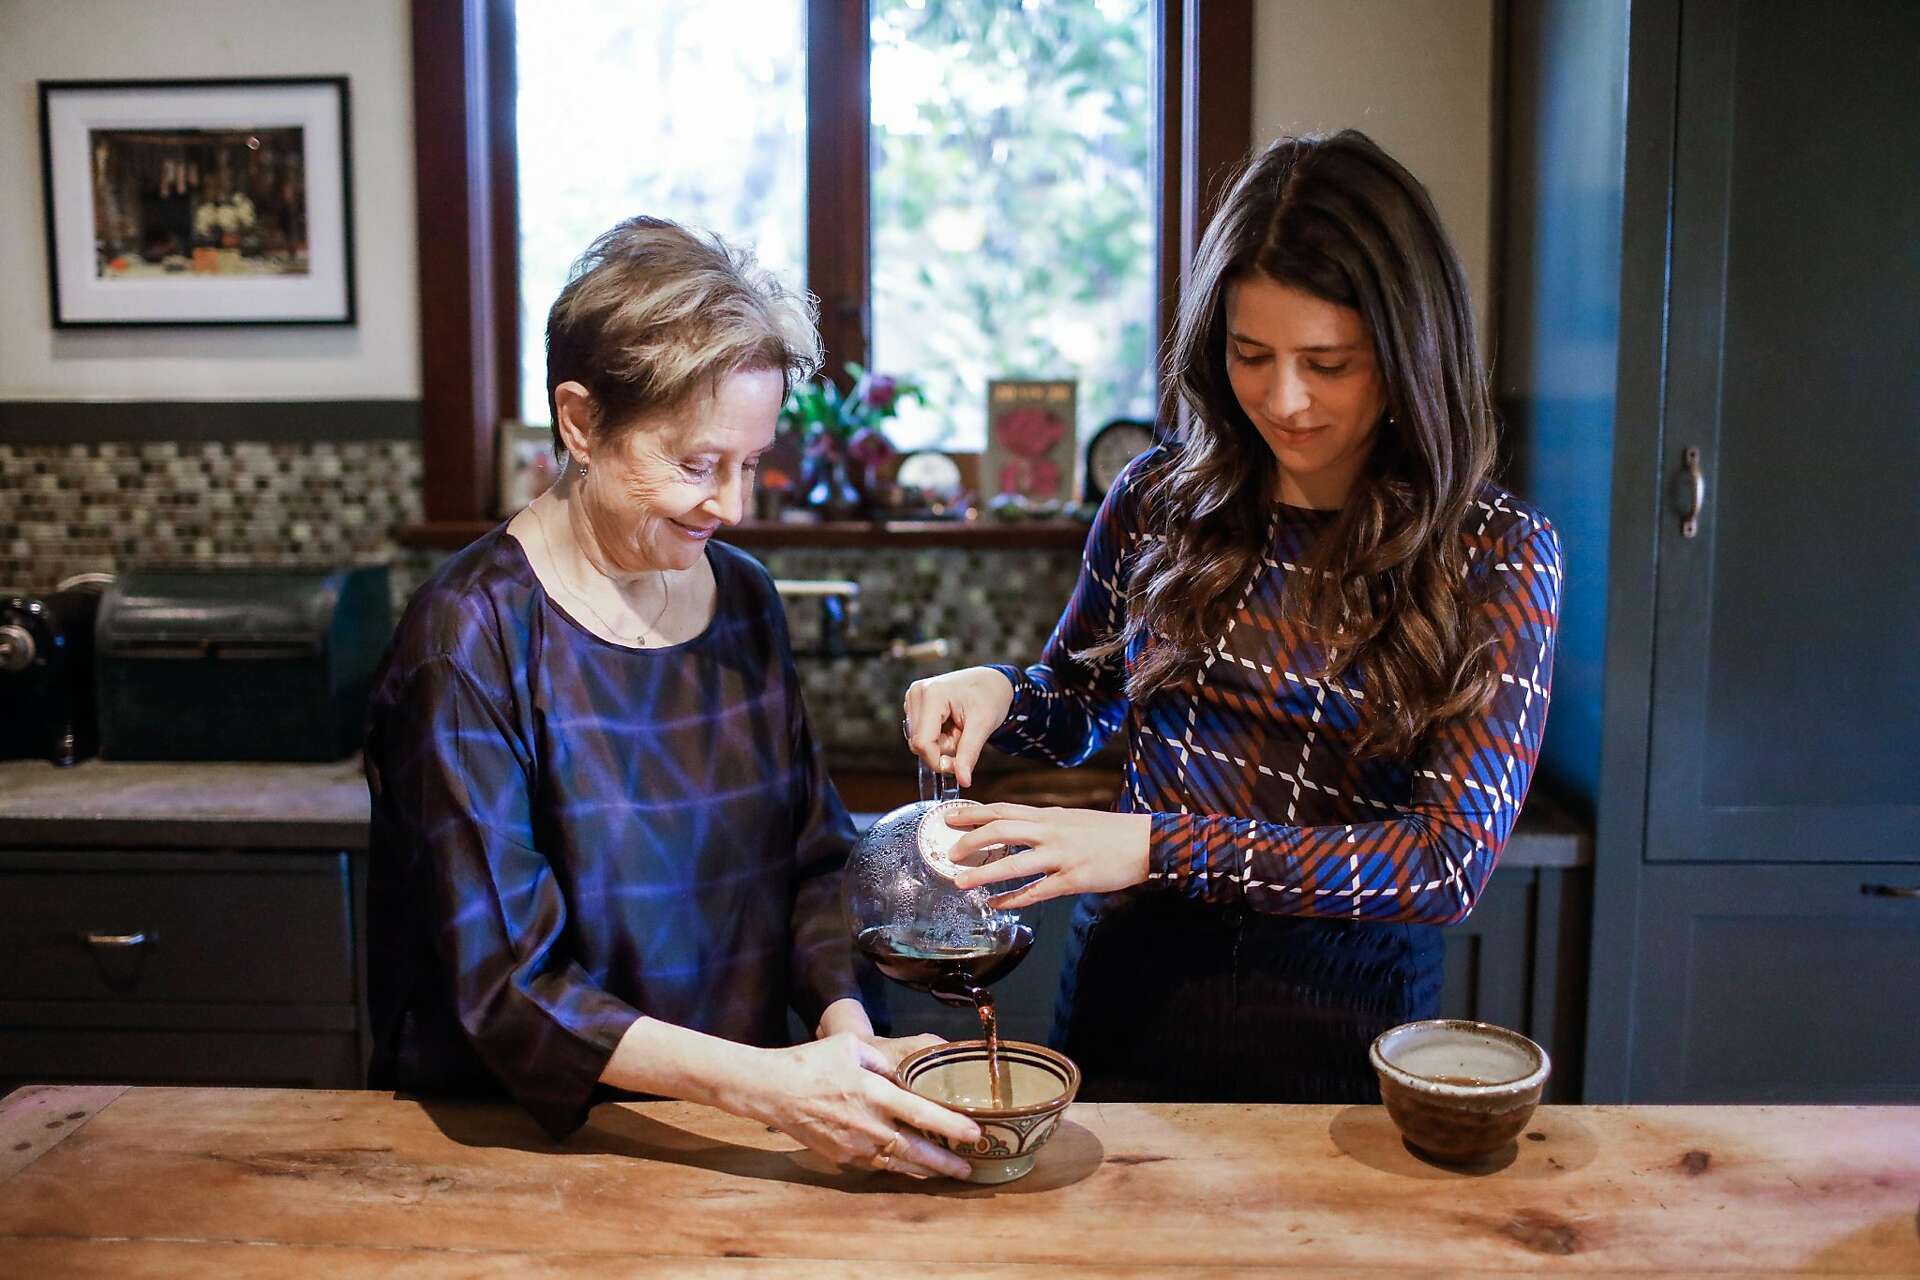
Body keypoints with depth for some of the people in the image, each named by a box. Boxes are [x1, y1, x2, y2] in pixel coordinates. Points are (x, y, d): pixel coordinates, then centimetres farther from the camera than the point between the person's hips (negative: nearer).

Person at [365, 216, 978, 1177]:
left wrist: (845, 1022, -9)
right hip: (525, 1140, -4)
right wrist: (767, 1083, -24)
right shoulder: (470, 636, -14)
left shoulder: (744, 601, 5)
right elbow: (503, 983, -17)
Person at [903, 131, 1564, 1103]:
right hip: (1129, 1003, 2)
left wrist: (1158, 848, -24)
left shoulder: (1498, 553, -9)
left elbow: (1453, 859, -16)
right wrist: (996, 692, -10)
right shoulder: (1161, 497, -2)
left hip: (1347, 1032, -1)